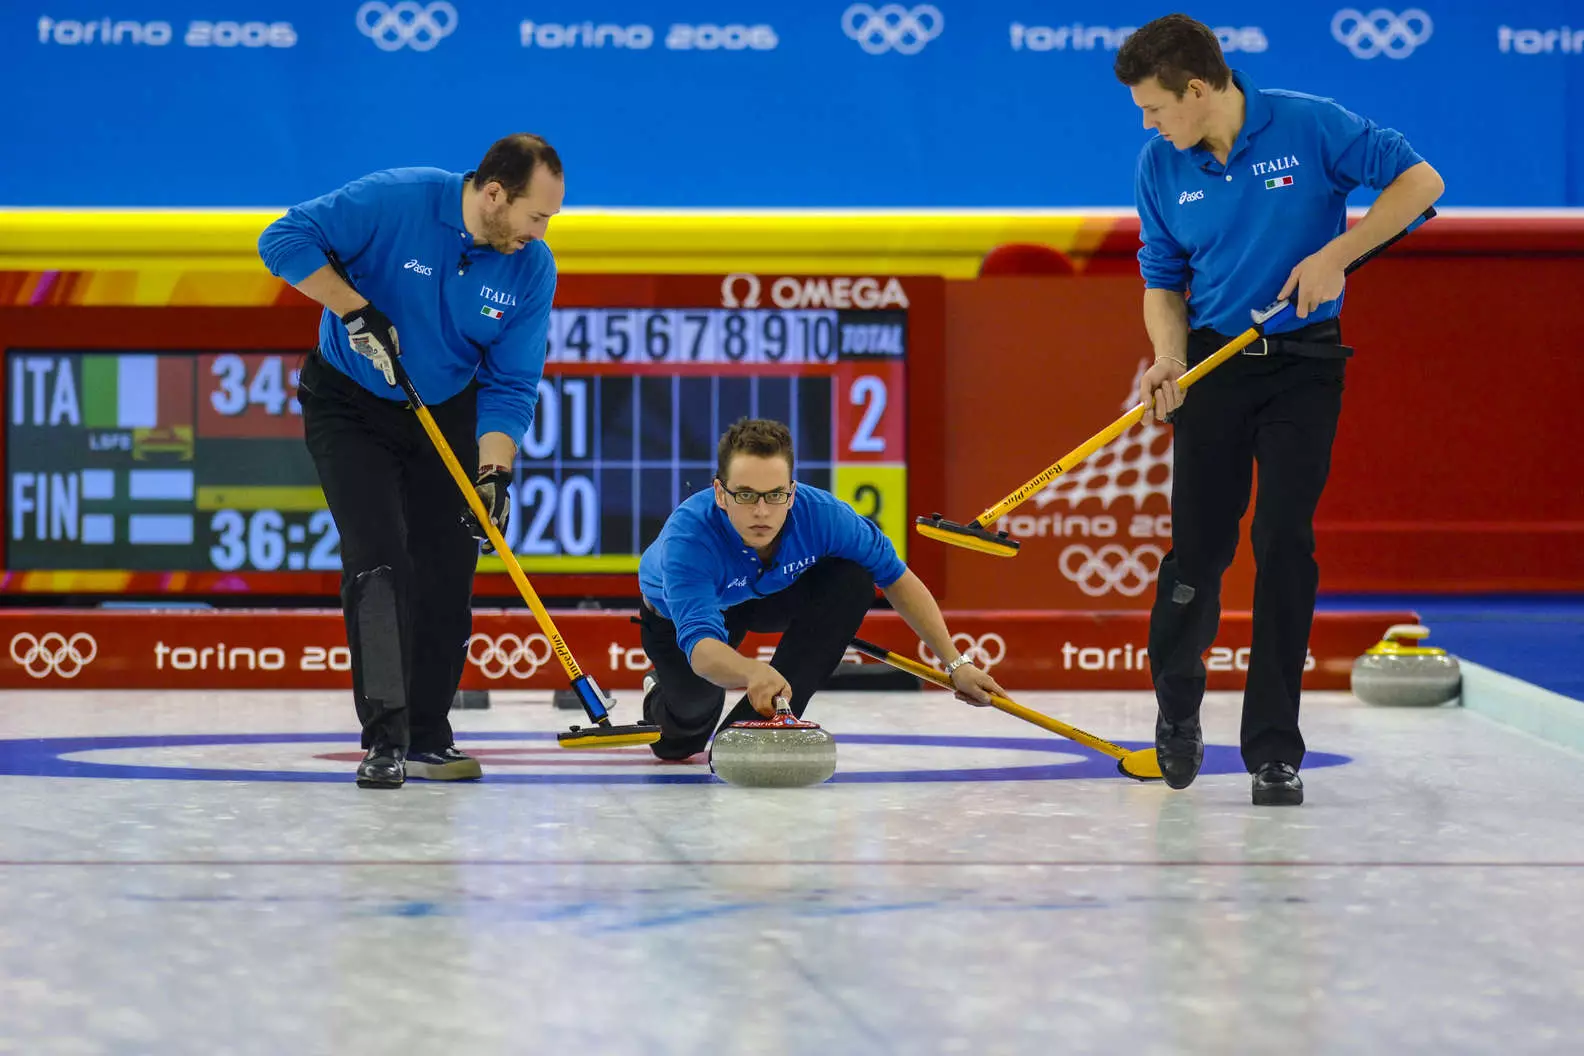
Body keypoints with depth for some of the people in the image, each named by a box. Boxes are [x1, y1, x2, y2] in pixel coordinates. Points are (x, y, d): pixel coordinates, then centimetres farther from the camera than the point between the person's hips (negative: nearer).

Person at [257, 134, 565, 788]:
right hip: (351, 408, -4)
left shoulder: (532, 269, -12)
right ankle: (383, 740, -16)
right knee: (378, 559, -17)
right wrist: (357, 310, -29)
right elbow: (285, 240, -23)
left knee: (448, 574, 1)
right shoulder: (395, 201, -25)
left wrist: (495, 473, -22)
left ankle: (427, 739, 14)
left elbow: (509, 386, -10)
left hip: (447, 413, 4)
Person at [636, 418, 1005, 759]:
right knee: (679, 743, -12)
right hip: (682, 615, -2)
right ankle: (662, 695, 27)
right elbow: (700, 644, -55)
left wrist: (956, 663, -17)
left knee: (852, 582, -26)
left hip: (770, 593, 2)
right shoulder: (688, 534, -43)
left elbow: (897, 577, -17)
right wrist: (752, 672, -77)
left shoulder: (821, 514, -34)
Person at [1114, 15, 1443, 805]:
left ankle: (1274, 751, -1)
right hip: (1215, 360, 2)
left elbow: (1419, 181, -7)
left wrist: (1336, 253, -17)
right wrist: (1169, 358, -11)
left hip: (1304, 362, -2)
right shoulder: (1159, 166, -2)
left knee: (1285, 544, -7)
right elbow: (1163, 279, 8)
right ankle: (1177, 711, 28)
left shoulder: (1310, 126, -12)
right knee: (1198, 545, 0)